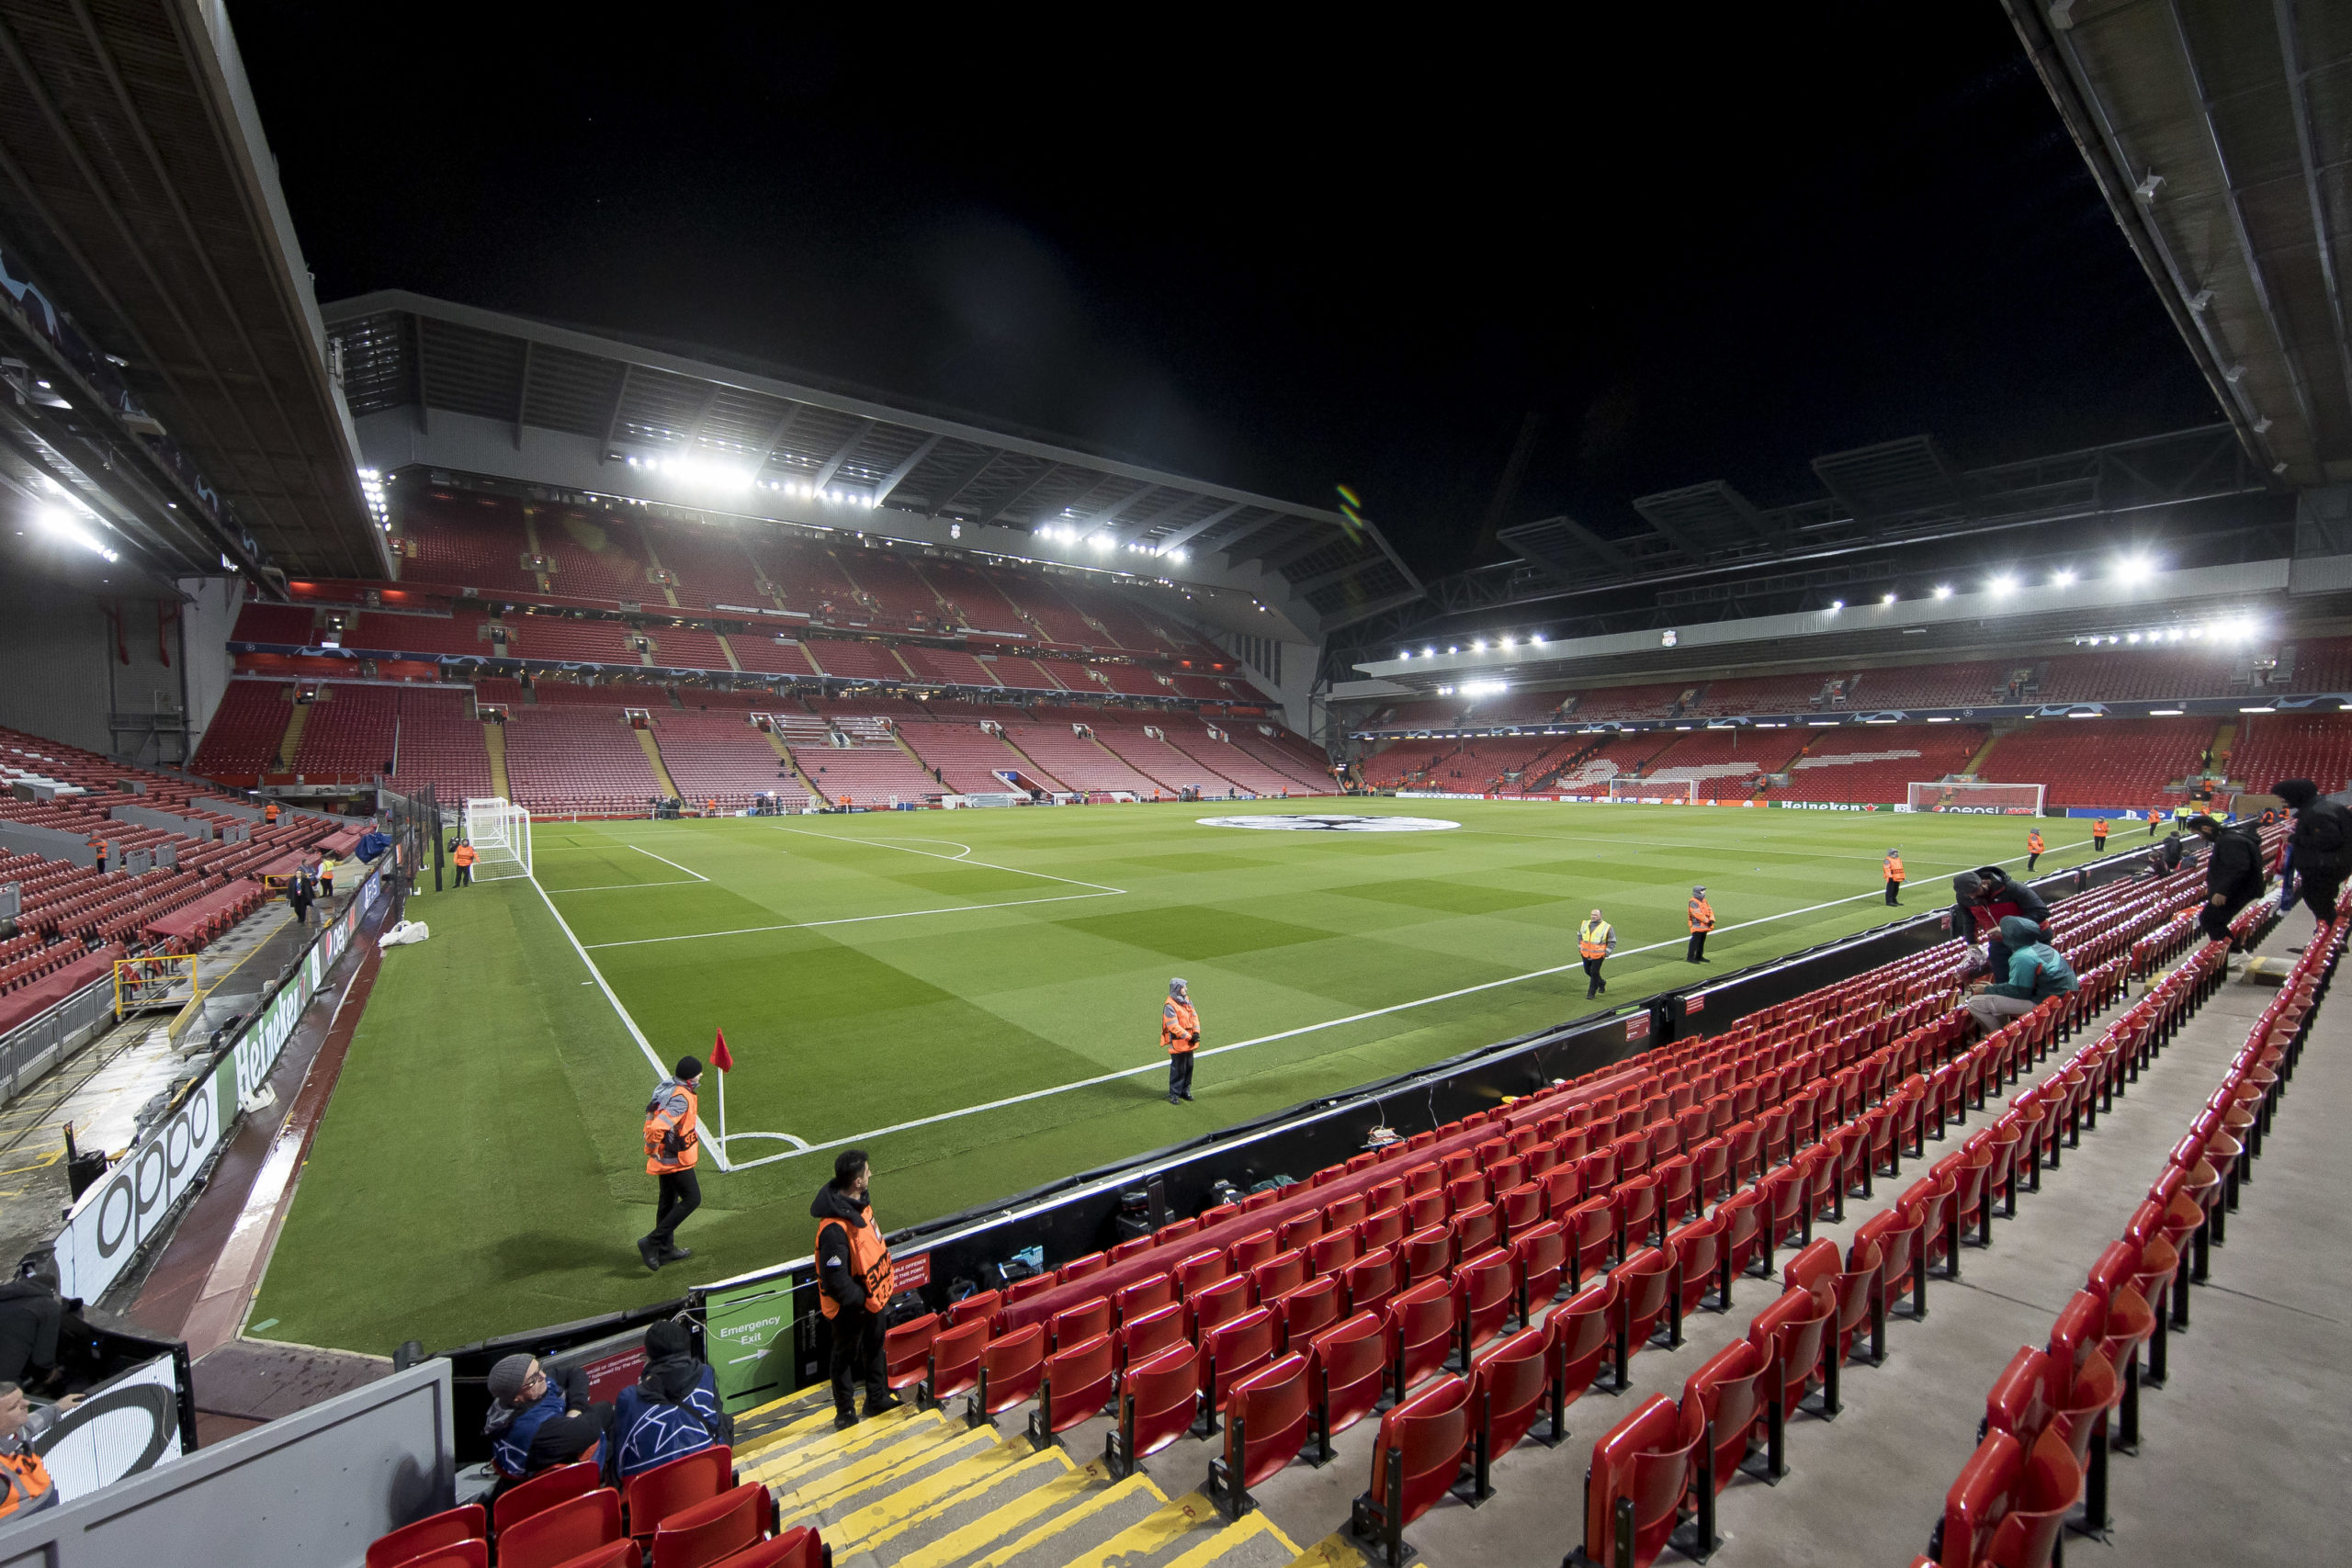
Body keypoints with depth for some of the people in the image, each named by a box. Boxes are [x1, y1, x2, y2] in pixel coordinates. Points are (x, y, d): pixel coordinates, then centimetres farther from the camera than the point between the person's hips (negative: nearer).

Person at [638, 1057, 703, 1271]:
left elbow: (653, 1112, 18)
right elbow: (657, 1127, -37)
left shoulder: (668, 1088, 5)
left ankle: (665, 1249, 30)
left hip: (665, 1157, 10)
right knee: (692, 1199, -1)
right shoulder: (681, 1099, -27)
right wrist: (652, 1149, -18)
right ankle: (652, 1241, 0)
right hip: (676, 1159, -10)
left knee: (668, 1201, 19)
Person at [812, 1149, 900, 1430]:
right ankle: (845, 1413, 40)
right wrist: (863, 1298, -21)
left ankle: (878, 1399, 47)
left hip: (872, 1297, 8)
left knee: (874, 1347, 26)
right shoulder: (834, 1228, -38)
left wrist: (888, 1272, 3)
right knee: (846, 1356, 17)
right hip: (850, 1308, -8)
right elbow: (836, 1280, -34)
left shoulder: (859, 1202, -9)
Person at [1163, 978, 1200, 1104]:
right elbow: (1174, 1027, -22)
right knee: (1178, 1069, 0)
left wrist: (1196, 1032, -7)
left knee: (1189, 1066, 16)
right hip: (1177, 1043, -8)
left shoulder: (1187, 1000, 6)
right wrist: (1189, 1037, -20)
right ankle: (1174, 1094, 14)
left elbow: (1194, 1016, 8)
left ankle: (1185, 1090, 32)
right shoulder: (1169, 1006, -20)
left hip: (1189, 1042, 8)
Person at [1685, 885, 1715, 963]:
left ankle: (1699, 956, 28)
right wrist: (1707, 920, -21)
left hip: (1704, 926, 9)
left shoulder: (1704, 900, 16)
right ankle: (1690, 957, -6)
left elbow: (1709, 909, 11)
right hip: (1697, 925, -9)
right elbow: (1698, 914, -22)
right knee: (1695, 941, -9)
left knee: (1702, 941, 16)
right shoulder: (1693, 902, -14)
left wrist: (1711, 919, -5)